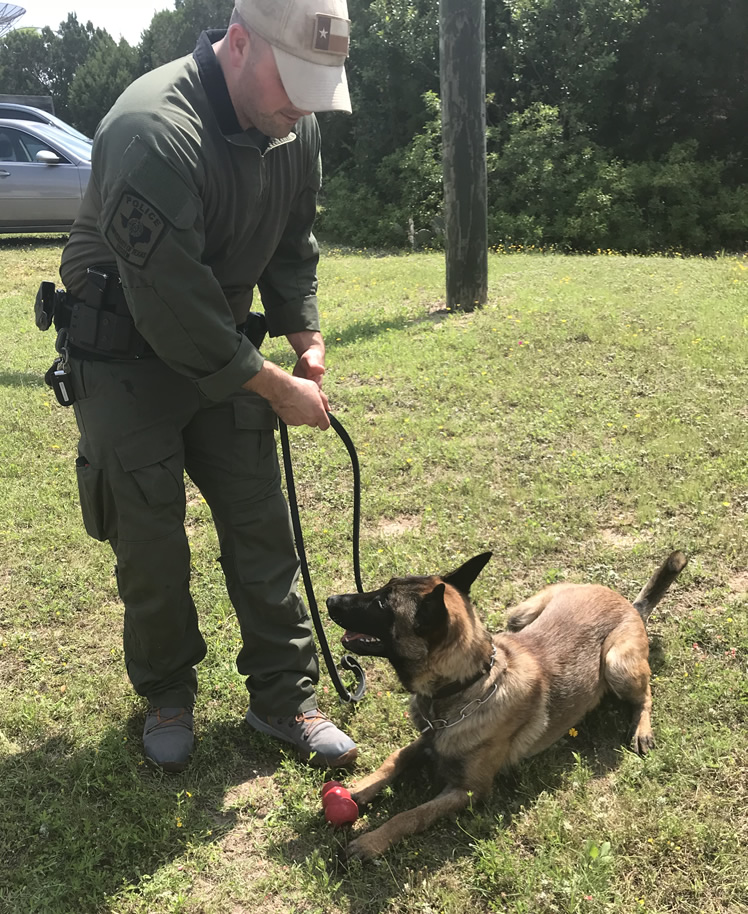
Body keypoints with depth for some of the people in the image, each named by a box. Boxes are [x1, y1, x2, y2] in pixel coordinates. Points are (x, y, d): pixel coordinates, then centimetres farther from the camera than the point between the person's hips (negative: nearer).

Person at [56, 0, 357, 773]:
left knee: (261, 526, 5)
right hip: (125, 353, -6)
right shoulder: (153, 133, -29)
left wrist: (305, 338, -4)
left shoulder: (292, 128, -4)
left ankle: (284, 696, 19)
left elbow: (293, 246, 10)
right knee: (149, 541, 2)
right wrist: (275, 388, -21)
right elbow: (171, 308, -29)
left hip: (222, 344, 6)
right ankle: (166, 695, 26)